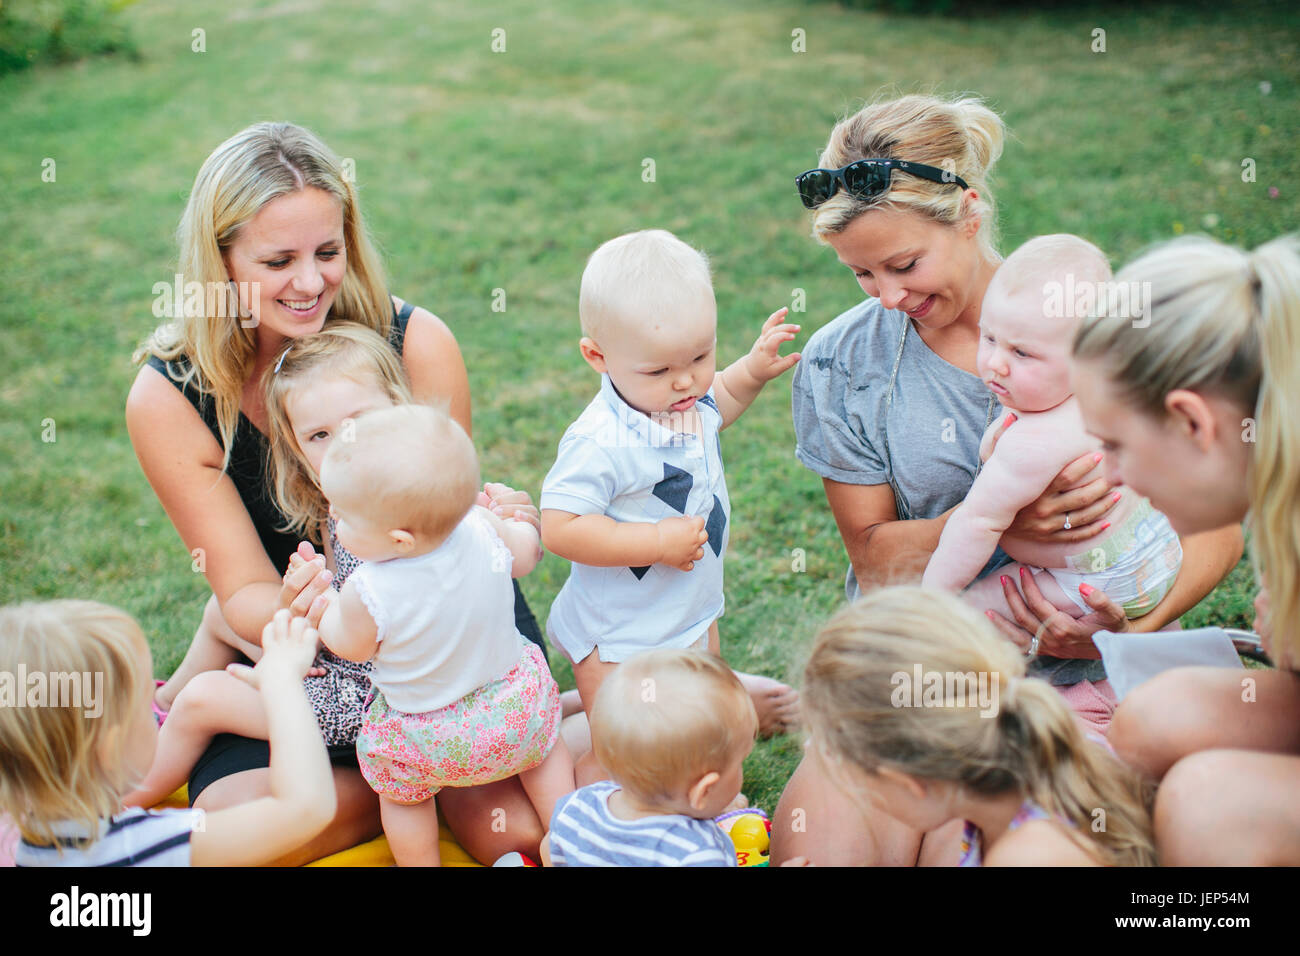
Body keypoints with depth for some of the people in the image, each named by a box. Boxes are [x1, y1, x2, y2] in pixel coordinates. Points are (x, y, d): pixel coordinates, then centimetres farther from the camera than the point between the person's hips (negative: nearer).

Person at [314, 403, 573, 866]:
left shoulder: (367, 594, -36)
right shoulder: (482, 528, -27)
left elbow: (350, 647, -13)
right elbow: (525, 554, -4)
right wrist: (520, 521, 16)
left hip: (427, 737, -3)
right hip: (513, 702, 3)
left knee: (402, 794, 27)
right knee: (544, 748, 33)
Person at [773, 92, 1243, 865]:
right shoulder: (840, 367, 0)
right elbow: (873, 557, 1)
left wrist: (1131, 627, -20)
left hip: (1074, 682, -1)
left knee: (967, 848, -23)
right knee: (813, 843, -20)